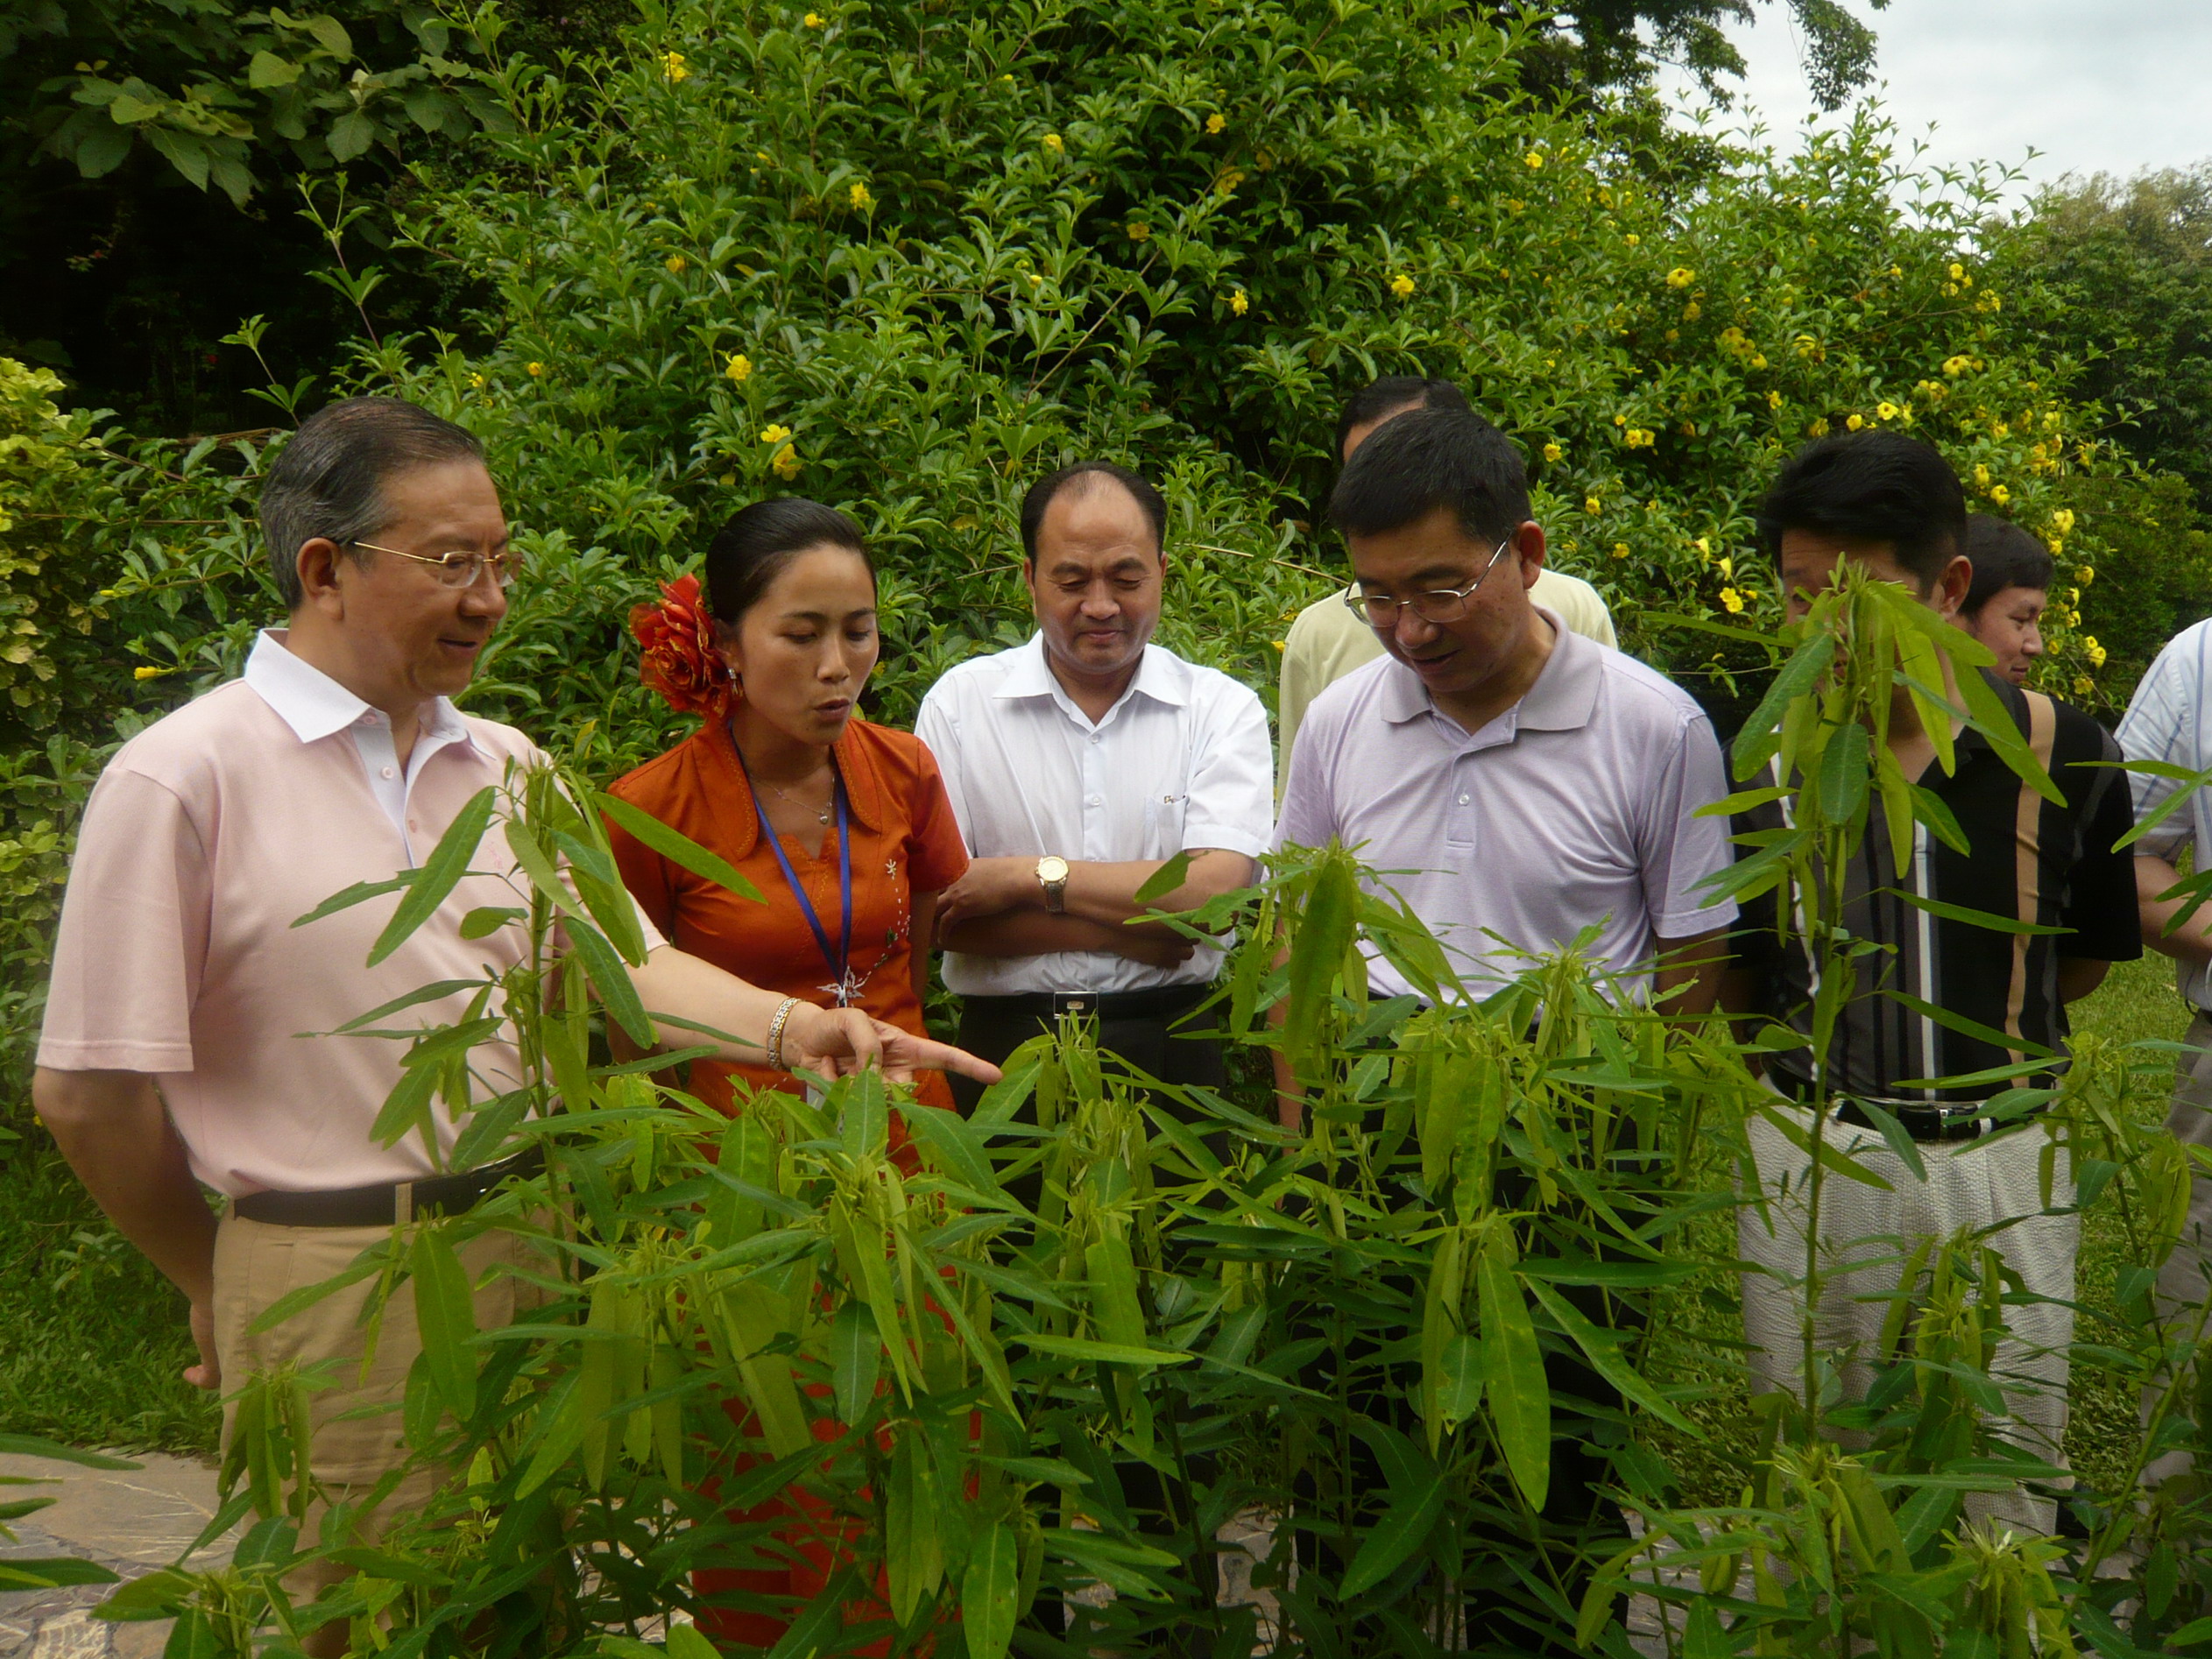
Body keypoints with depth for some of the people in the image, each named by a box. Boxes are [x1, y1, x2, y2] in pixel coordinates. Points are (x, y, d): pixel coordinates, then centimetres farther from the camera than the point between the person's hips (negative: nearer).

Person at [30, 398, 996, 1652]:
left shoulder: (506, 768, 10)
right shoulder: (186, 776, -10)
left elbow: (623, 959, 5)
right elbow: (90, 1090, -8)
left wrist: (788, 1023, -14)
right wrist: (224, 1291, 2)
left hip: (527, 1253, 6)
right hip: (333, 1284, -5)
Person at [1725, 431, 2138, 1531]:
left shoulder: (2060, 756, -5)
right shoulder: (1762, 760, -2)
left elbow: (2086, 961, 10)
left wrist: (1968, 1030, 7)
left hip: (1998, 1169, -1)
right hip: (1805, 1165, 1)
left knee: (2004, 1490, 8)